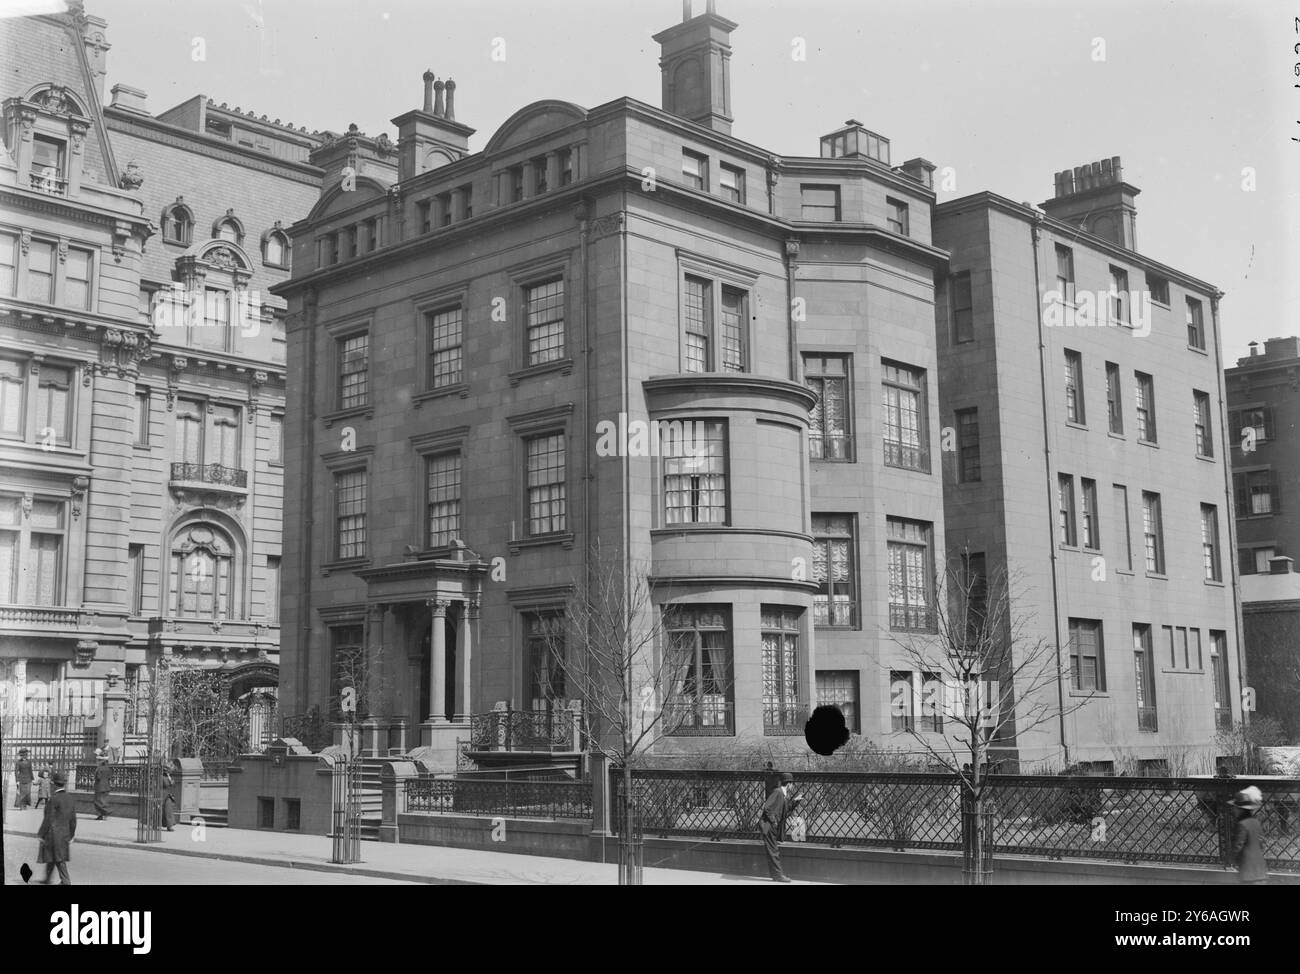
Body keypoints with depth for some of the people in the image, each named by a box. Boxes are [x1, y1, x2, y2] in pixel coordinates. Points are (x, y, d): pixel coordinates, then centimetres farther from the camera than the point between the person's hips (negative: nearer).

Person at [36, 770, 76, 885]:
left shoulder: (54, 799, -18)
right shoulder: (71, 799, 2)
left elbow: (48, 819, -17)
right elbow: (73, 819, 7)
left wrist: (41, 835, -9)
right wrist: (72, 835, 15)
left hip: (53, 833, -7)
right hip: (65, 832, 7)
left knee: (59, 859, -1)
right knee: (51, 857, 19)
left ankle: (66, 881, 0)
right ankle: (47, 879, 30)